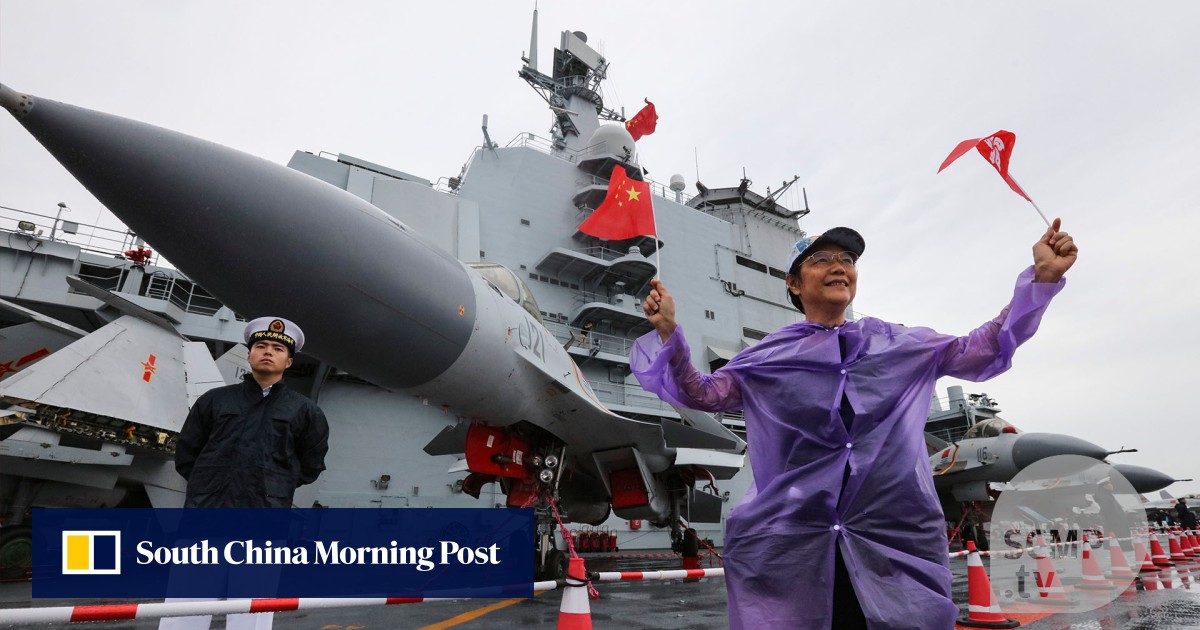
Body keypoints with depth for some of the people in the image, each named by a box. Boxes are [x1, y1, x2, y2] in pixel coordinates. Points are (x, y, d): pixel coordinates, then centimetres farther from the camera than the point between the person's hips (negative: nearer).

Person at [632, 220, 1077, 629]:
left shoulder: (900, 345, 10)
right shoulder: (770, 357, 5)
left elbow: (983, 350, 10)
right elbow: (699, 393, 6)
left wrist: (1041, 277, 1)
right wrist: (669, 331, -8)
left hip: (895, 546, 2)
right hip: (786, 547, -1)